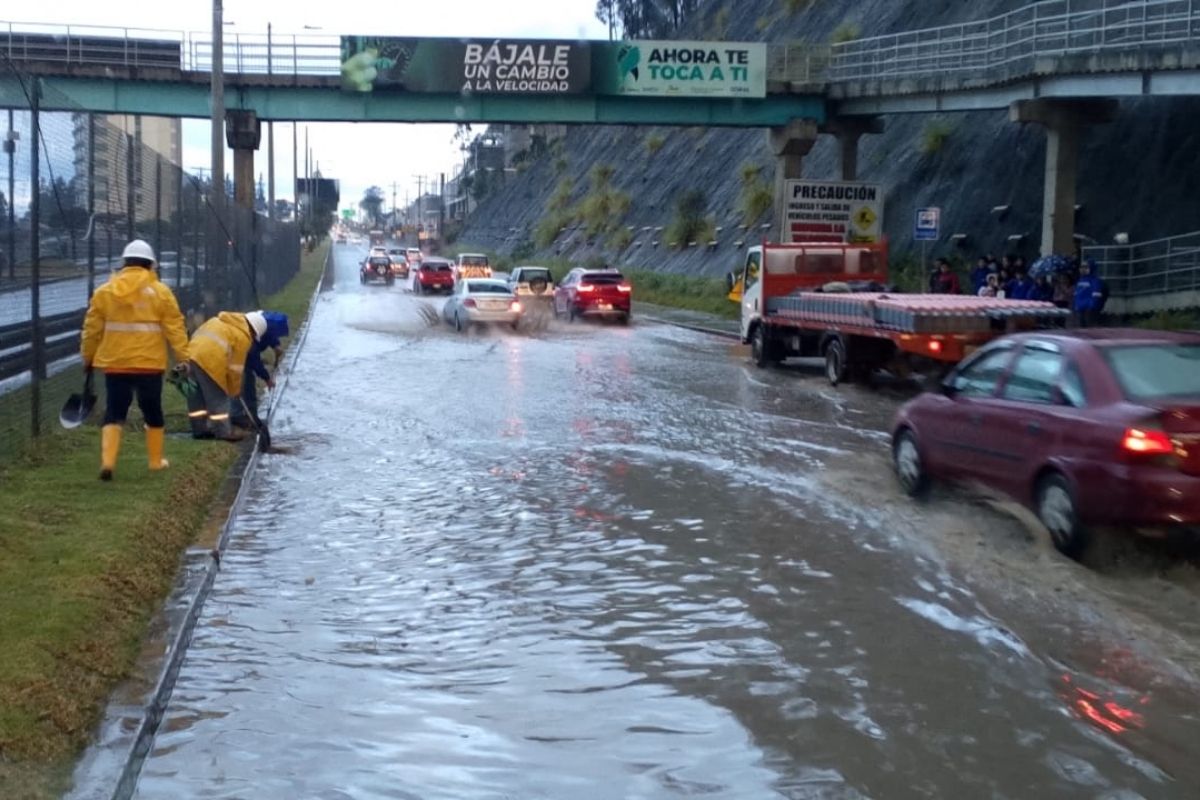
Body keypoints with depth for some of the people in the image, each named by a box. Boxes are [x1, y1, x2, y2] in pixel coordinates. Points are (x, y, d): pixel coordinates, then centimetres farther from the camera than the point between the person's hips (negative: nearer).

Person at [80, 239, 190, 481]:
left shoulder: (104, 292, 3)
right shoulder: (160, 292, -4)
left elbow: (92, 329, 7)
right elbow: (175, 328, -6)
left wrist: (88, 357, 18)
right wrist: (183, 357, -3)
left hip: (115, 363, 1)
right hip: (149, 363, -1)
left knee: (114, 414, 5)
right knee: (152, 413, 14)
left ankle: (107, 462, -10)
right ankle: (156, 460, 22)